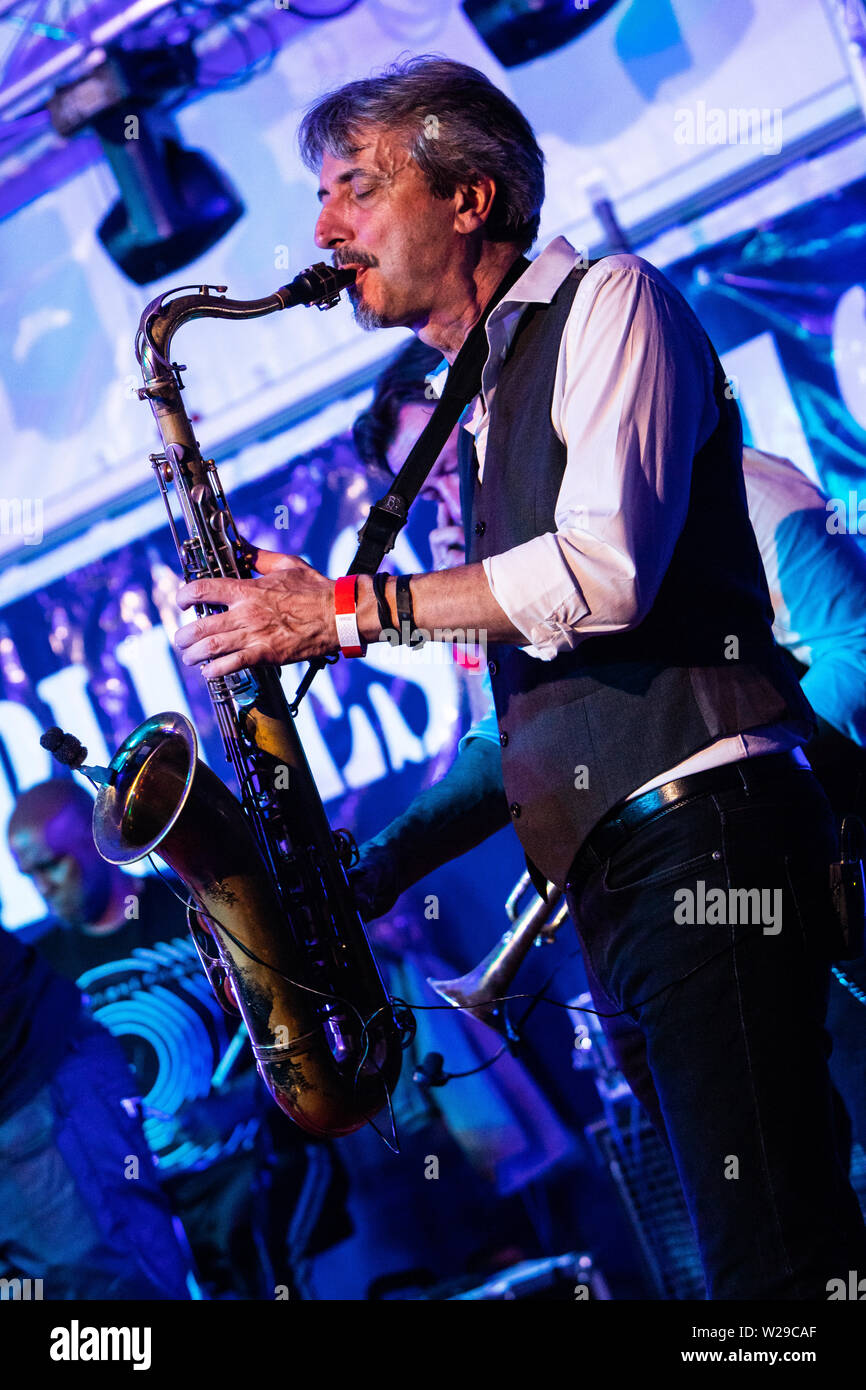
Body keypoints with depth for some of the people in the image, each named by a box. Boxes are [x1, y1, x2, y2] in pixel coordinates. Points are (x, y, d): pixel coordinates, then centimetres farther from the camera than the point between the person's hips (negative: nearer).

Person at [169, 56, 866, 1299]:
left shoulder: (606, 303, 3)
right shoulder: (480, 419, 26)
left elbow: (605, 570, -14)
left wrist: (349, 611, -7)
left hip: (700, 829, -8)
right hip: (604, 876, 9)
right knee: (740, 1246, 5)